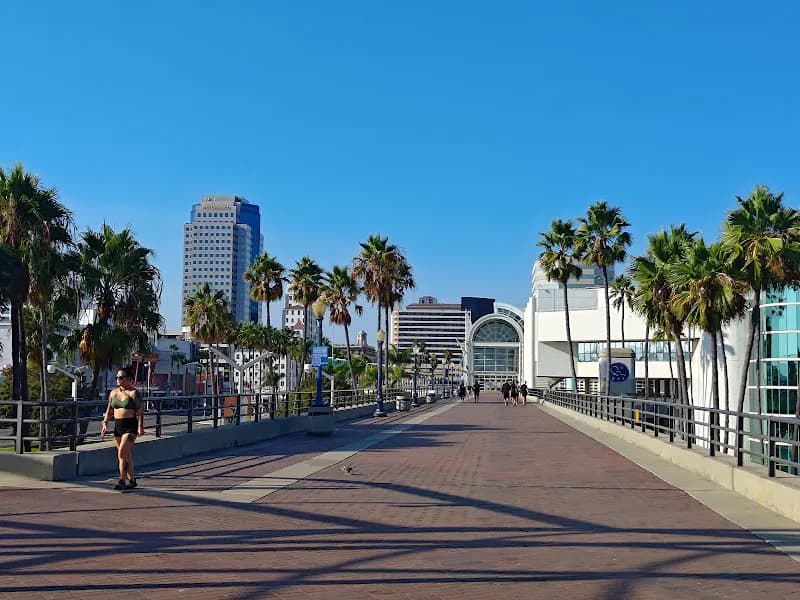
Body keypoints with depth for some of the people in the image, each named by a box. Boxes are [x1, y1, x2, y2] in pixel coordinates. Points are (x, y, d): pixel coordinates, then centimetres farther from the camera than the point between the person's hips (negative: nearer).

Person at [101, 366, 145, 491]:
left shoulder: (134, 393, -7)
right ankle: (131, 480, 21)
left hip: (130, 426, -7)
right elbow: (109, 410, 18)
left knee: (122, 453, -13)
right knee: (127, 455, 12)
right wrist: (105, 423, 7)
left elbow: (139, 412, -11)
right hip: (118, 425, 7)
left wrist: (140, 426, -18)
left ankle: (122, 480, -6)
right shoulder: (113, 392, 12)